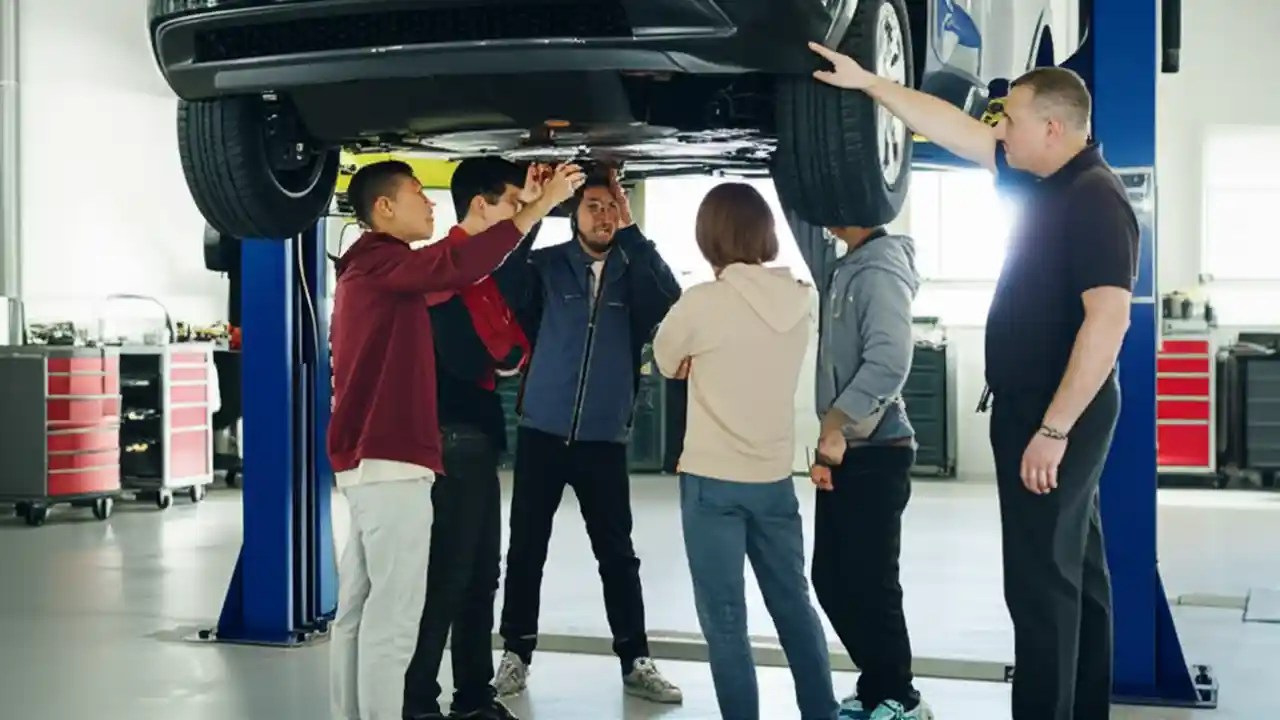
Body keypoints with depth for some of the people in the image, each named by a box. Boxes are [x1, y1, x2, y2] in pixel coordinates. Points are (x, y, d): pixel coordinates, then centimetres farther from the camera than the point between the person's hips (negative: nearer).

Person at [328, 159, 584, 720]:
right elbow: (457, 266, -27)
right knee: (392, 613, -9)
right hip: (390, 462, -10)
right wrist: (543, 204, -22)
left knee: (360, 608, 10)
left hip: (367, 459, 10)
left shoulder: (370, 268, 21)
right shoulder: (381, 262, -11)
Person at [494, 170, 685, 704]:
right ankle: (516, 653, 17)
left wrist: (631, 230, -17)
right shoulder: (545, 266, 1)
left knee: (617, 555, 7)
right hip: (542, 432, -1)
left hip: (604, 439, 1)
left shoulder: (634, 273, 6)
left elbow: (669, 299, -14)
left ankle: (635, 661, 15)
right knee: (526, 549, 5)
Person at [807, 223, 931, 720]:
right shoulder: (845, 268, 13)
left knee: (869, 584, -2)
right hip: (844, 452, 9)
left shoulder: (880, 270, -15)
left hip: (874, 453, -9)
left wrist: (835, 425, -29)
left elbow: (889, 360, -27)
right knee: (831, 578, 13)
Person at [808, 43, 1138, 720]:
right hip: (1039, 406, 10)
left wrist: (1053, 430, -27)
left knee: (1041, 576, -5)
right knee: (1073, 567, 16)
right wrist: (868, 82, 15)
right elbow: (951, 127, 15)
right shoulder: (1045, 181, 8)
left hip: (1057, 413, -10)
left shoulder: (1095, 200, -20)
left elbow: (1108, 319, -27)